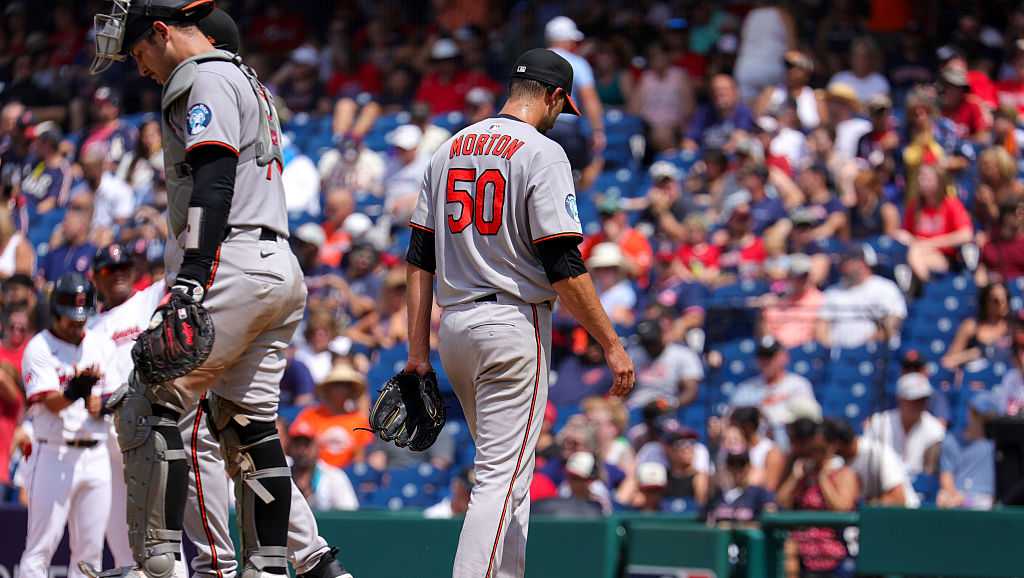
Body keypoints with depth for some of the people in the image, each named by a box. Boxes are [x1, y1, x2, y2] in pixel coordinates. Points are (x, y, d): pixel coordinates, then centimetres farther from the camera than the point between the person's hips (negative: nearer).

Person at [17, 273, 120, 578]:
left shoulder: (101, 345, 11)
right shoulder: (39, 348, -6)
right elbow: (51, 403, -16)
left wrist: (102, 403, -13)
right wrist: (74, 390, -37)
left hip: (95, 456, 5)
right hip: (54, 454, -5)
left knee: (90, 550, 9)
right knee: (41, 547, -7)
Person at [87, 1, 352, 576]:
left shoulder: (205, 80, -5)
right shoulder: (249, 81, 26)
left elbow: (214, 182, -19)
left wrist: (190, 280, -27)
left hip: (232, 269, -10)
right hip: (281, 270, 10)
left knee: (148, 409, -9)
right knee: (248, 425, 10)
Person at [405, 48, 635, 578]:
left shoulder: (450, 149, 12)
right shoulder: (541, 153, -9)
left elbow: (421, 259, 10)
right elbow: (563, 266, -15)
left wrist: (418, 349, 12)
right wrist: (611, 344, -11)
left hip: (453, 325, 7)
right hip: (514, 323, -7)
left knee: (504, 468, 19)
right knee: (503, 473, -9)